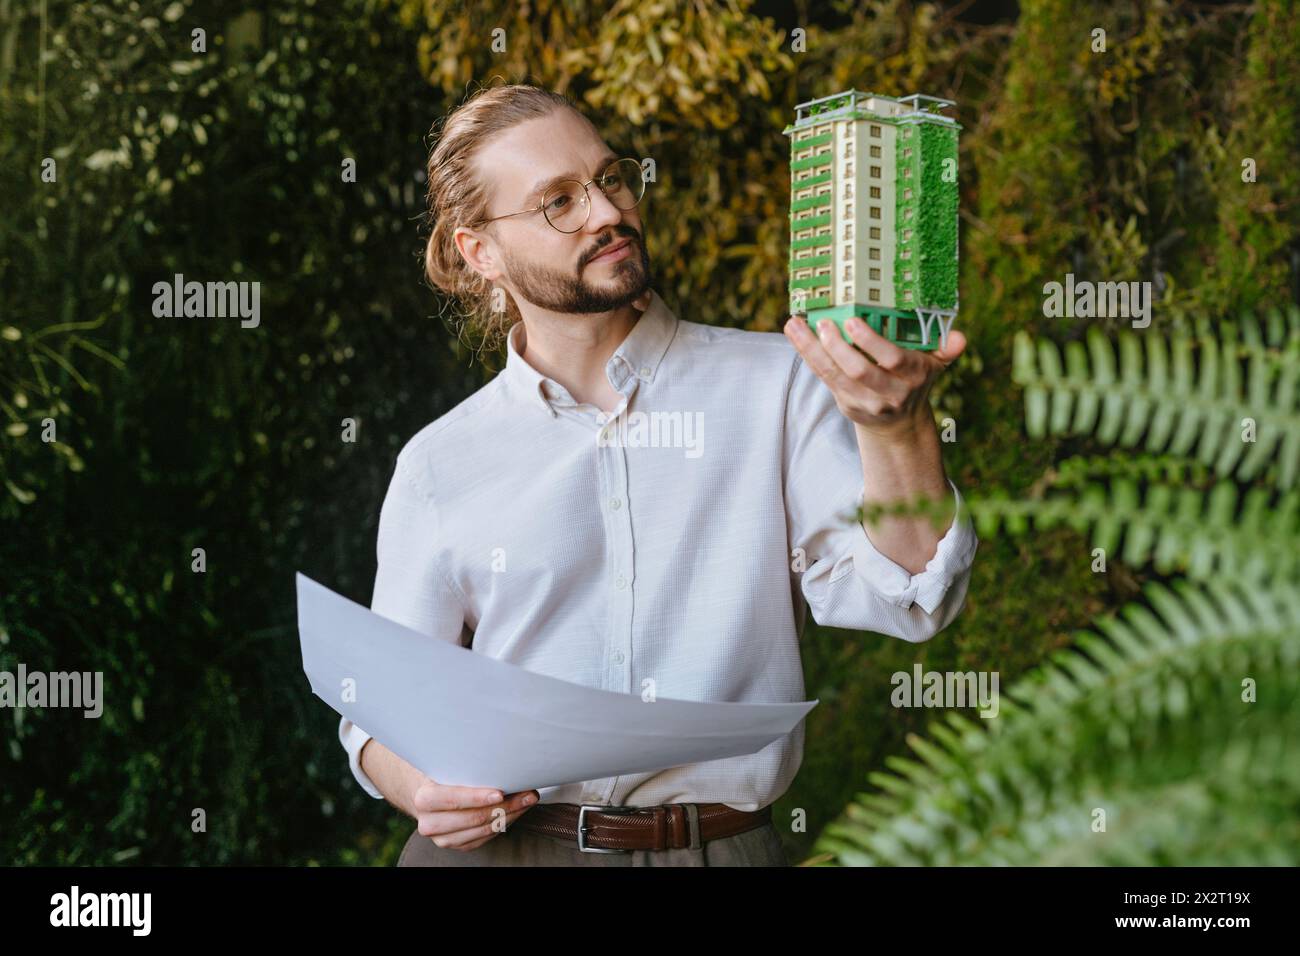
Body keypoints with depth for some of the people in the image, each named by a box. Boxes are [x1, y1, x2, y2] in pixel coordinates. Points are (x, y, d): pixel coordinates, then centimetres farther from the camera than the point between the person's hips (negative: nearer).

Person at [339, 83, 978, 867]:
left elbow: (902, 600, -4)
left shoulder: (776, 384, 6)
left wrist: (897, 429, -20)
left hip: (723, 843, 0)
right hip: (503, 846, 1)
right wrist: (426, 792, -9)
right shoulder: (440, 466, 9)